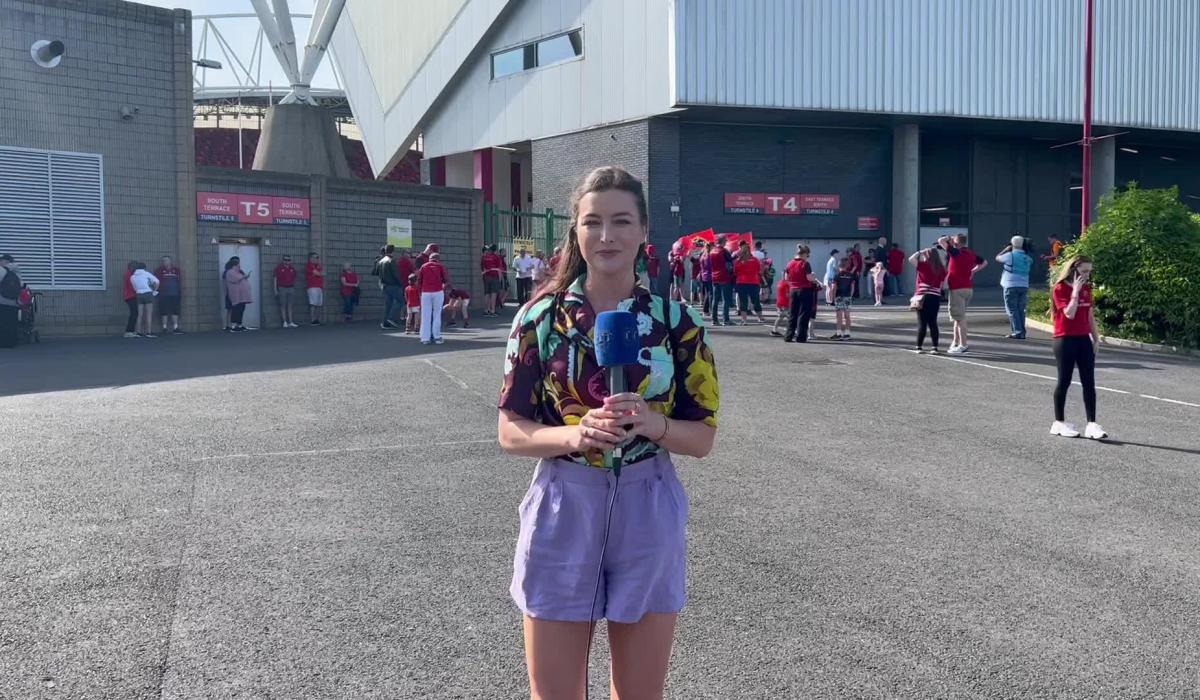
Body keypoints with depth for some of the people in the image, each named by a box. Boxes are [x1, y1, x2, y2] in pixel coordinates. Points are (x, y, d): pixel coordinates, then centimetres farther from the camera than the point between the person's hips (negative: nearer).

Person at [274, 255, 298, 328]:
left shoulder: (292, 268, 10)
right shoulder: (279, 268, 0)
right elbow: (275, 279, 1)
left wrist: (294, 290, 15)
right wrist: (275, 290, -3)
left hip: (291, 288, 3)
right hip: (282, 288, -3)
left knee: (290, 306, 3)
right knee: (283, 305, -3)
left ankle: (291, 322, 2)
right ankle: (285, 322, -2)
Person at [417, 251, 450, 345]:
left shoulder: (423, 266, 10)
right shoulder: (440, 266, 7)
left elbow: (419, 281, 9)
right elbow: (447, 280, 3)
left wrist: (420, 291, 21)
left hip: (425, 293, 1)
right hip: (438, 292, -1)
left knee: (426, 316, 3)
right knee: (437, 315, 5)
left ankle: (425, 338, 2)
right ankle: (437, 336, 2)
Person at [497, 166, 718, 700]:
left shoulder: (675, 321, -2)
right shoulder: (541, 316, -3)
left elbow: (702, 437, 1)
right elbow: (511, 433, -1)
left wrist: (653, 424, -19)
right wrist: (573, 435, -20)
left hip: (647, 514, 1)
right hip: (564, 511, 0)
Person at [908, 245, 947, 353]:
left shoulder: (923, 265, -5)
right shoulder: (941, 269, 6)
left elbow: (911, 259, -3)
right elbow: (943, 283, 6)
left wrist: (920, 252, 6)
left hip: (923, 297, -3)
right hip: (936, 297, 3)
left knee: (922, 323, 1)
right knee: (933, 323, 8)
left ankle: (919, 347, 1)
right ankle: (935, 347, 5)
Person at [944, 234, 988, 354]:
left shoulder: (956, 253, -12)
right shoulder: (971, 254, 10)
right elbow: (984, 263, 24)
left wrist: (950, 239, 2)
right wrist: (973, 271, 16)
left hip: (957, 289, -8)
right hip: (969, 288, 8)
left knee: (960, 317, -6)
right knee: (958, 316, 18)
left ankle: (963, 345, -7)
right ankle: (955, 343, 25)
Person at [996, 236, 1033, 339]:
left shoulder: (1010, 255, -8)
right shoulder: (1027, 258, 7)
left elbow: (997, 258, 7)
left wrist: (1006, 249, 19)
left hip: (1011, 286, -5)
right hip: (1024, 286, 5)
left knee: (1012, 310, -1)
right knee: (1020, 310, 12)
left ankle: (1018, 332, -8)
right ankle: (1022, 332, 12)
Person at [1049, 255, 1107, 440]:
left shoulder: (1086, 289, 11)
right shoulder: (1060, 289, -10)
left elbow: (1090, 315, 15)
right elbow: (1069, 313, -21)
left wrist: (1096, 338, 14)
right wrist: (1075, 291, -19)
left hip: (1084, 339, 6)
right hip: (1065, 340, -6)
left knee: (1089, 382, 1)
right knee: (1064, 381, 1)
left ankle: (1091, 424, 1)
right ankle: (1059, 423, 12)